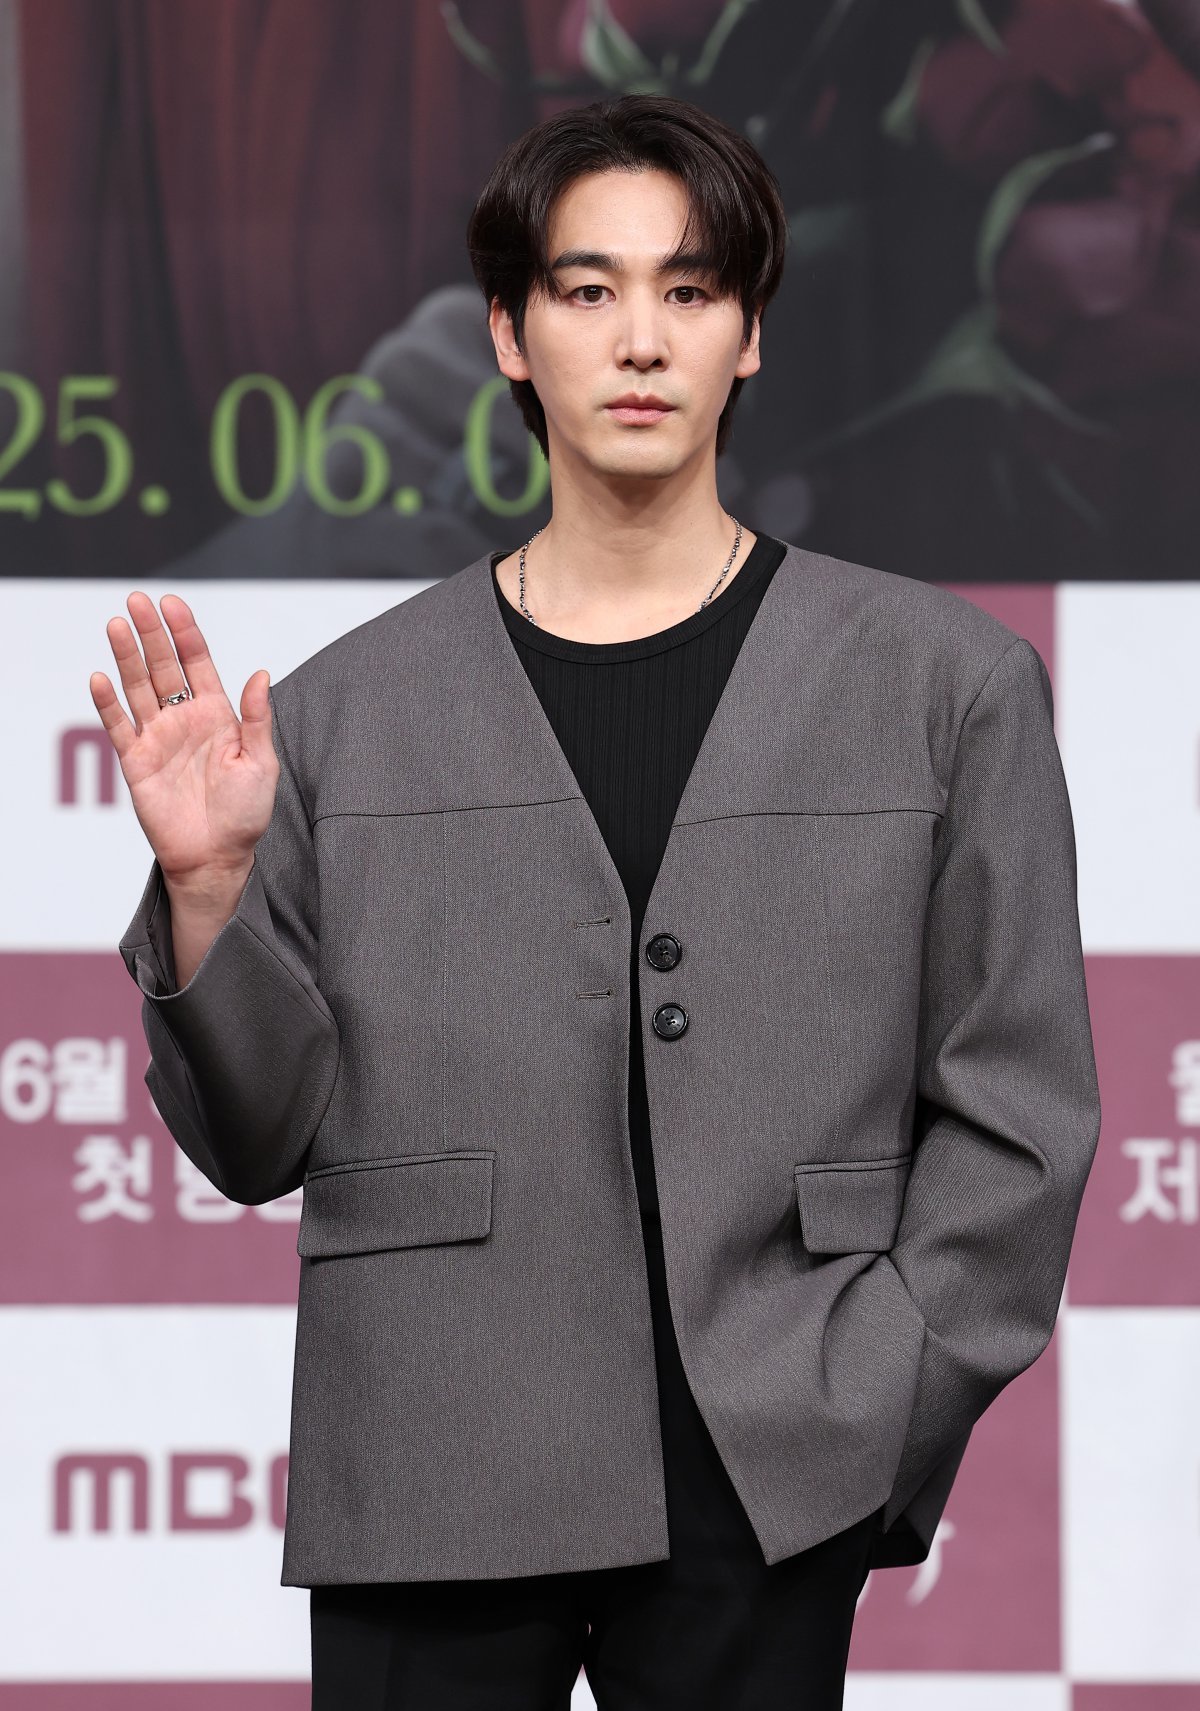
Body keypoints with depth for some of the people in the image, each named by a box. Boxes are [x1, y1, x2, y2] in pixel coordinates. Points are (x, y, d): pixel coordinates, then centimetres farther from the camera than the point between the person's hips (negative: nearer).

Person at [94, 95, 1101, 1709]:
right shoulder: (348, 711, 7)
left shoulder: (945, 685, 6)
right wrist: (207, 889, -8)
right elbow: (261, 1137, 7)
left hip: (767, 1499, 0)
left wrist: (878, 1415, -4)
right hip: (427, 1499, 0)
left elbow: (1014, 1107, 5)